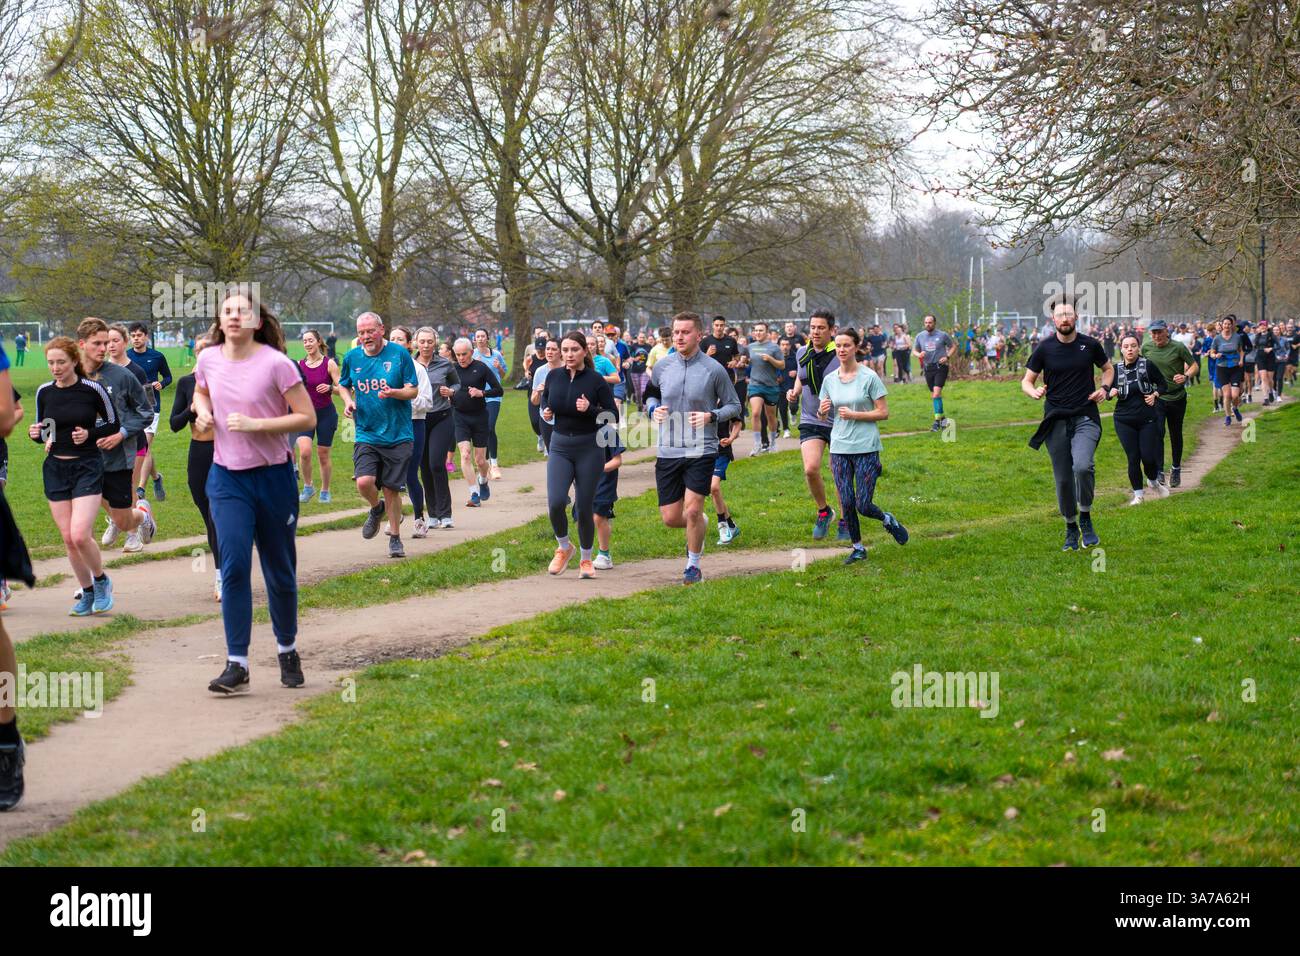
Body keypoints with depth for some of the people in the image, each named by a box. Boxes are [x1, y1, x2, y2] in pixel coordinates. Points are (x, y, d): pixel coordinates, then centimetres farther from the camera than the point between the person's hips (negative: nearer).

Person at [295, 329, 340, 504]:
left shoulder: (329, 363, -5)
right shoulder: (299, 365, 4)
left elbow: (342, 389, -7)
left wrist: (330, 388, -26)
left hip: (326, 413, -2)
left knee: (323, 455, 4)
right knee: (304, 451, -18)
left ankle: (325, 491, 21)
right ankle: (307, 486, 2)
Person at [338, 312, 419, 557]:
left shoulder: (399, 354, -4)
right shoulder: (352, 358, 4)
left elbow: (413, 390, -2)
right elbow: (343, 385, 22)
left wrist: (394, 393, -22)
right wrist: (348, 400, 0)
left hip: (398, 435, -2)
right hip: (366, 434, 2)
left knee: (391, 489, 1)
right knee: (364, 482, -17)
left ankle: (395, 538, 20)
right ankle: (376, 509, 17)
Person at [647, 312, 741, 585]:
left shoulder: (714, 370, -5)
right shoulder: (662, 366, 4)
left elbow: (734, 405, 4)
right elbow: (651, 396, 20)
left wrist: (711, 416, -14)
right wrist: (655, 410, -2)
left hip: (701, 451, -3)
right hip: (668, 450, 3)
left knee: (692, 511, -10)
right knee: (670, 517, 3)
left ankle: (693, 564, 10)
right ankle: (701, 524, 37)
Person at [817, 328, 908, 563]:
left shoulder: (869, 377, -7)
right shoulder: (830, 379, 6)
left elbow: (883, 412, -6)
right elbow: (823, 416, 12)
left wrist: (854, 415, -17)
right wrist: (822, 411, -11)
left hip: (866, 448, -4)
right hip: (839, 447, 4)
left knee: (863, 506, -6)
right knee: (846, 503, 2)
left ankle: (888, 520, 26)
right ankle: (858, 548, 19)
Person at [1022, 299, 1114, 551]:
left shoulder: (1090, 345, 2)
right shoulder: (1045, 348, 1)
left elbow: (1108, 368, 20)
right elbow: (1026, 381, 6)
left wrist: (1104, 388, 0)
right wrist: (1034, 392, -17)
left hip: (1085, 418, -1)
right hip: (1056, 420, 1)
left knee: (1083, 466, -26)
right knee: (1063, 479, 4)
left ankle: (1085, 517, -4)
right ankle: (1071, 528, 24)